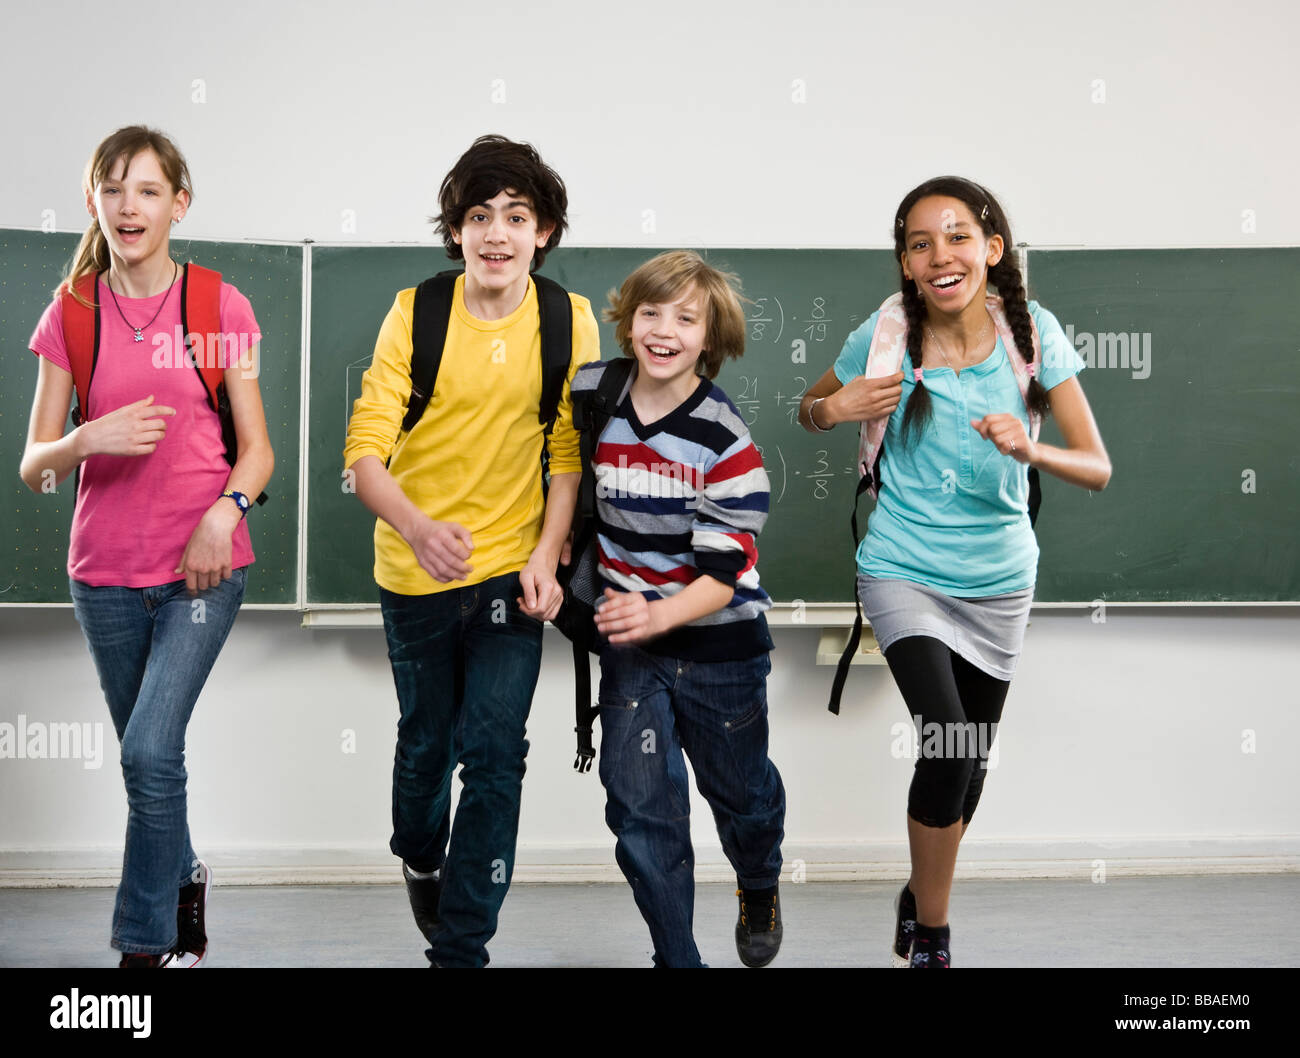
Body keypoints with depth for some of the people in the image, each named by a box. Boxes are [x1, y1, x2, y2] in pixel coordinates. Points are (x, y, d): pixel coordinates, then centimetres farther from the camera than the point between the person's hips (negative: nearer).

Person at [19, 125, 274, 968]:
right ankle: (185, 880, 40)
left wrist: (224, 512, -18)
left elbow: (257, 449, 1)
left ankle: (146, 945, -1)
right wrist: (88, 441, -18)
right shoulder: (71, 314, 2)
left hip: (204, 567, -3)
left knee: (150, 751, -15)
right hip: (106, 573, 3)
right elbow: (33, 467, 2)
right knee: (149, 757, 13)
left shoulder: (220, 306, -2)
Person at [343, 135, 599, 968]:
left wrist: (546, 557, -10)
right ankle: (420, 859, 50)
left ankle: (461, 946, 7)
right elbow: (365, 449, -15)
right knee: (427, 742, 18)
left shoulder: (570, 322, -6)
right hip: (416, 574, 0)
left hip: (512, 571, 0)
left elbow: (570, 451, 1)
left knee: (494, 757, -7)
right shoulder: (414, 315, -10)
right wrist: (418, 527, -34)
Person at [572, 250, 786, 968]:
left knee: (741, 793, 17)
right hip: (628, 643, 2)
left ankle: (759, 893, 50)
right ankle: (676, 956, 15)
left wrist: (658, 614, -39)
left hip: (719, 644, -2)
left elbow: (725, 572, -22)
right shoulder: (588, 396, -8)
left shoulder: (725, 440, -20)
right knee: (640, 809, -2)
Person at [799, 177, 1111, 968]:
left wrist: (1031, 450, -29)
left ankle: (921, 896, 43)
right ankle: (931, 939, 1)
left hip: (999, 579, 3)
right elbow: (810, 411, 7)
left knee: (972, 763, 14)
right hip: (905, 571, -3)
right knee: (948, 748, -20)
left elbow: (1098, 468, -9)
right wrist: (833, 409, -16)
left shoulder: (1032, 331, -10)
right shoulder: (886, 337, -12)